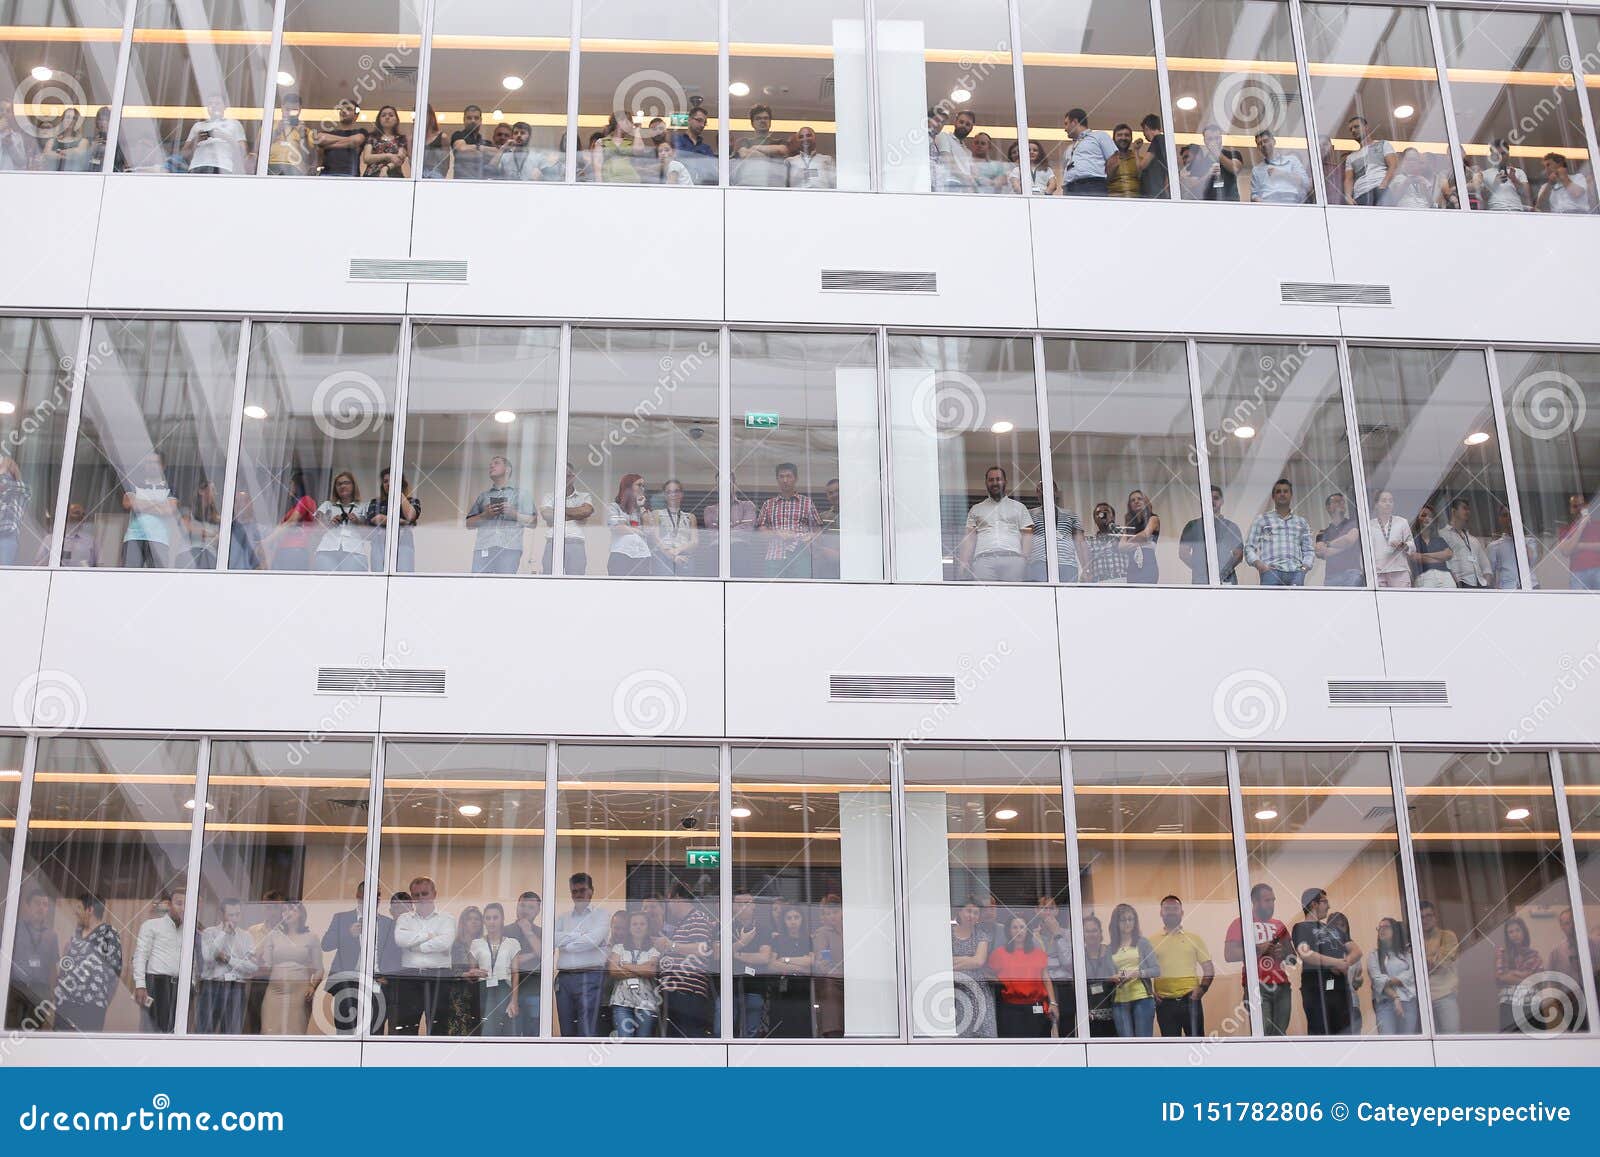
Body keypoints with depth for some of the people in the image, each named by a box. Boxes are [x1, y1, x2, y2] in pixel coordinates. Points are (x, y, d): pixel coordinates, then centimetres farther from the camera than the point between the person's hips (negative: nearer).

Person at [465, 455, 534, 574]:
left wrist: (514, 514, -4)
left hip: (509, 548, -3)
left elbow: (533, 522, 11)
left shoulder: (521, 494, 19)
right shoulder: (483, 496, 26)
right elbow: (469, 523, 19)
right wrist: (484, 516, 0)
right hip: (483, 548, 3)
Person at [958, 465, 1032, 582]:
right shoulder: (976, 509, 24)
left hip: (1013, 558, 0)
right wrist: (964, 563, -1)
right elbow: (970, 538, 15)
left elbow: (1027, 536, 14)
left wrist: (1026, 560, -3)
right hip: (984, 559, 0)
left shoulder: (1019, 507, 22)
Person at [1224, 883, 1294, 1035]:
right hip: (1257, 987, -6)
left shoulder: (1279, 925, 20)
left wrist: (1283, 952, 2)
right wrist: (1258, 949, -13)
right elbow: (1229, 955, -9)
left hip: (1281, 985, 6)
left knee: (1280, 1034, 0)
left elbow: (1292, 956, 25)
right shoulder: (1240, 924, 2)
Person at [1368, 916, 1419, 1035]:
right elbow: (1378, 980, -2)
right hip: (1385, 1002, -1)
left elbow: (1411, 974, 1)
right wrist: (1395, 997, -15)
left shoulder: (1407, 951, 16)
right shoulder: (1373, 955, 12)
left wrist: (1389, 981, -10)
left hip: (1409, 1000, 1)